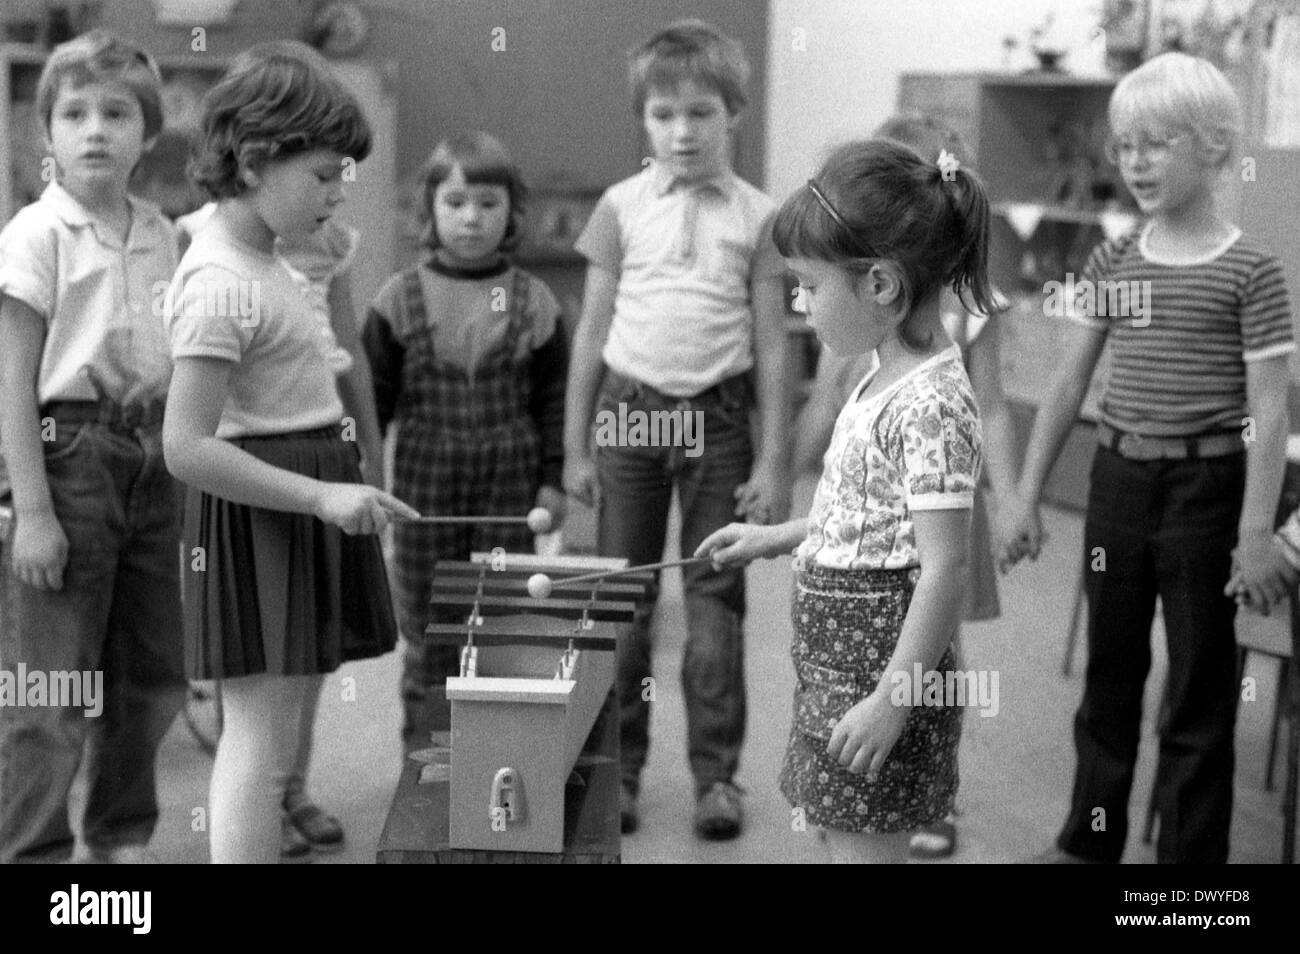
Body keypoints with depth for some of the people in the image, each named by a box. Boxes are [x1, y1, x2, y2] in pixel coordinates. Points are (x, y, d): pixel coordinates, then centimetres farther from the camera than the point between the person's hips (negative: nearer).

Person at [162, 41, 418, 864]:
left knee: (270, 737, 17)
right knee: (262, 744, -6)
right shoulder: (221, 284, -18)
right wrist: (324, 497, -24)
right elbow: (187, 447, -23)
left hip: (305, 514, 10)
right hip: (259, 520, -10)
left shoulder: (256, 259, 12)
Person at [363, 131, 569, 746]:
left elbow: (552, 397, 6)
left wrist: (551, 478, 2)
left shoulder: (533, 302, 3)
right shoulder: (400, 298, 1)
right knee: (427, 626, 9)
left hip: (509, 481, 0)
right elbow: (373, 394, 4)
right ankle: (424, 749, 21)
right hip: (424, 479, 0)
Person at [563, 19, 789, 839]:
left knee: (716, 598, 4)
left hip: (718, 417, -1)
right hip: (630, 409, 1)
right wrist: (576, 447, 4)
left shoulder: (757, 216, 0)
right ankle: (619, 770, 19)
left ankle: (717, 775, 14)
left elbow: (772, 346, 1)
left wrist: (774, 463, -2)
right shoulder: (622, 207, 2)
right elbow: (592, 332, 6)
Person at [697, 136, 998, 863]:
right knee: (852, 845, 18)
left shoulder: (931, 403, -22)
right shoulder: (890, 381, 8)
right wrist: (775, 537, 19)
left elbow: (945, 565, -24)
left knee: (867, 849, 0)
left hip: (880, 659, -10)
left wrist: (892, 702, -24)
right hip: (839, 658, 10)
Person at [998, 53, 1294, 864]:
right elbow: (1068, 385, 8)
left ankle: (1191, 852, 18)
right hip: (1118, 481, 5)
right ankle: (1090, 839, 31)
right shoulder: (1111, 262, 5)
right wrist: (1028, 496, 6)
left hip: (1205, 487, -4)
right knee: (1110, 674, 17)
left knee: (1199, 690, 5)